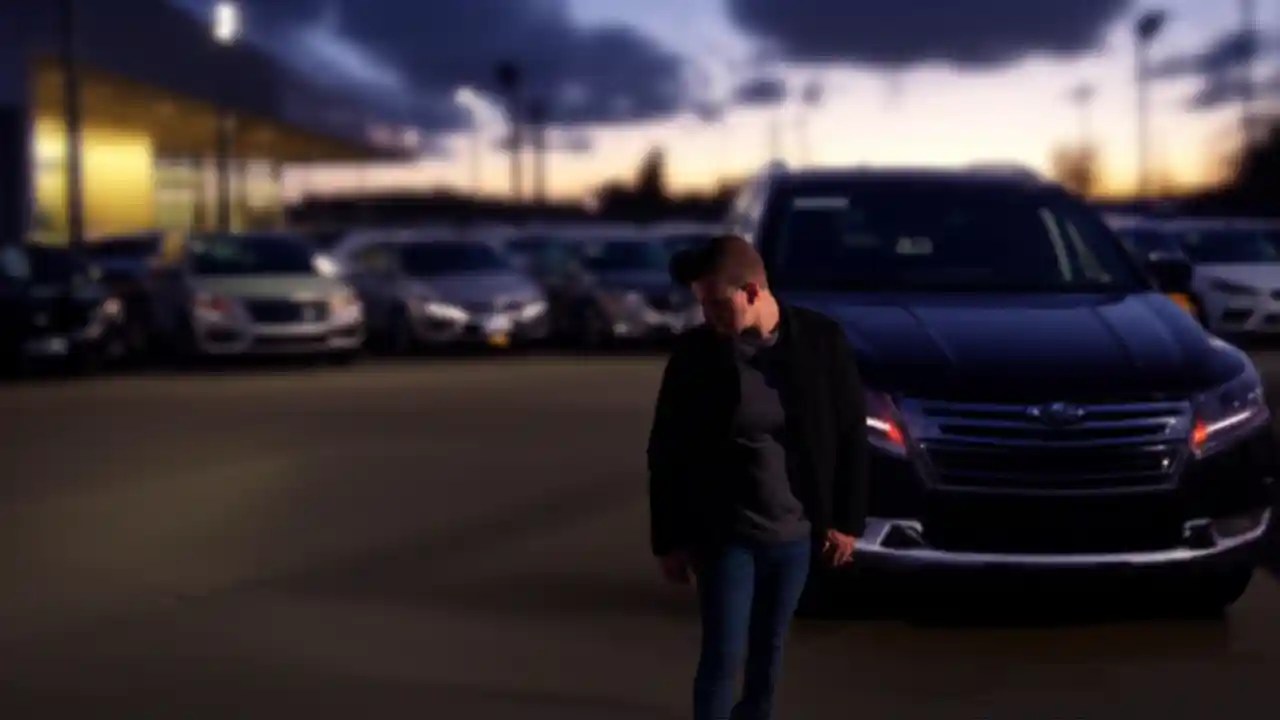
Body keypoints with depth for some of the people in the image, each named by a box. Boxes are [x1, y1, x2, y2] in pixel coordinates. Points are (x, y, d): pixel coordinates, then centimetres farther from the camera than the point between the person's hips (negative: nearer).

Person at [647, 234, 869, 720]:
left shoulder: (820, 339, -8)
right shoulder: (695, 353, -10)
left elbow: (851, 433, 0)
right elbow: (666, 452, -2)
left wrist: (846, 519, 0)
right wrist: (669, 539, -2)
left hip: (796, 534, 2)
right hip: (726, 536, -2)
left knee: (768, 651, 16)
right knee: (723, 657, -4)